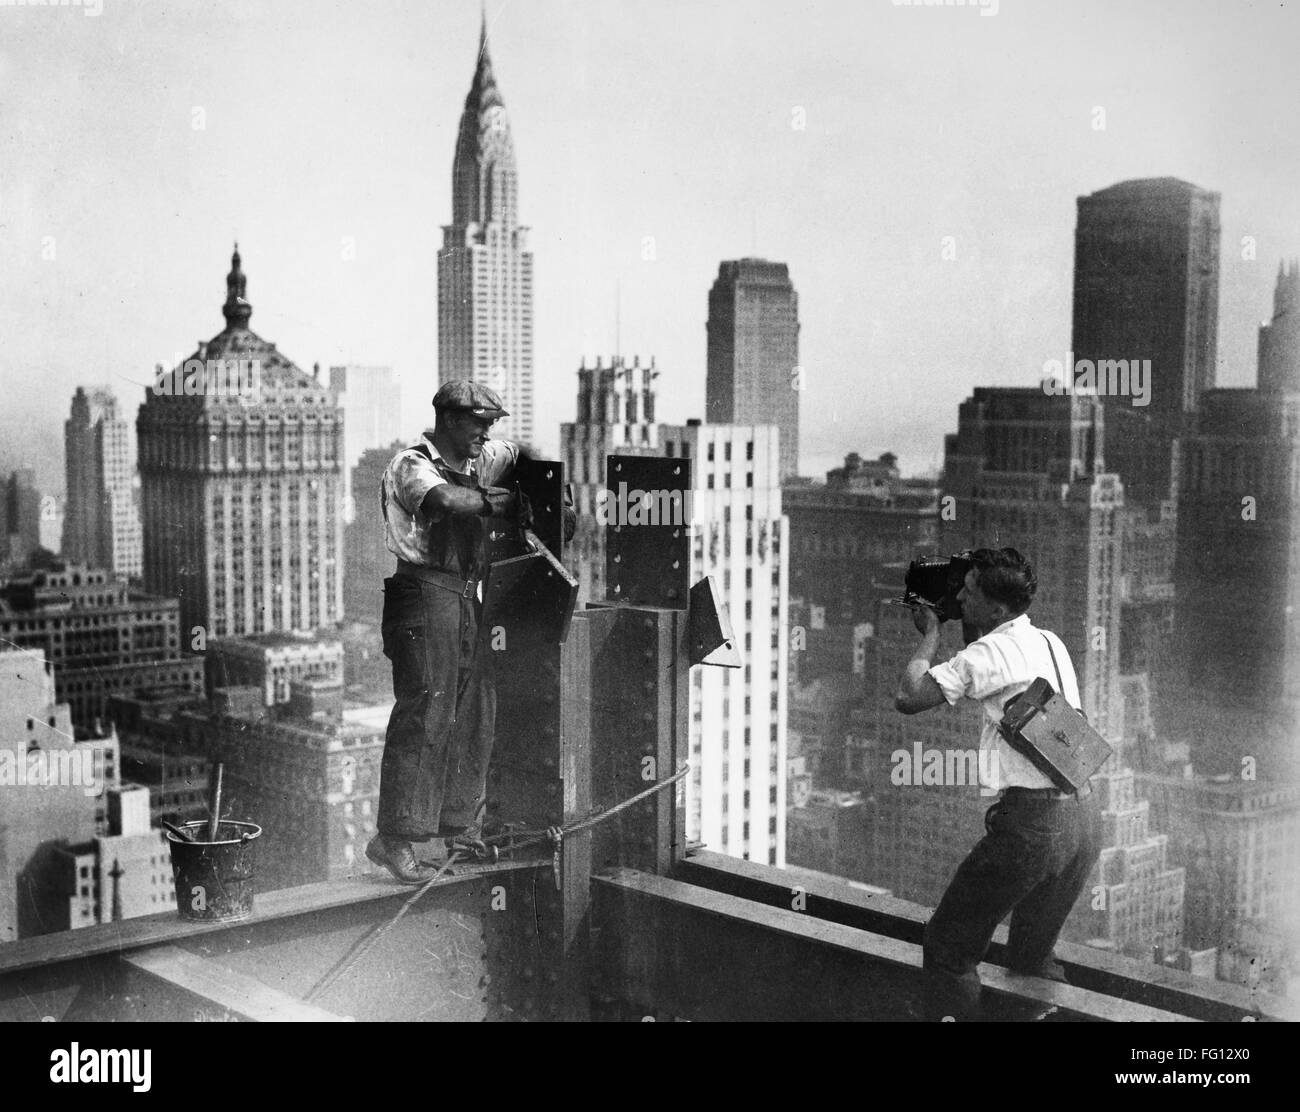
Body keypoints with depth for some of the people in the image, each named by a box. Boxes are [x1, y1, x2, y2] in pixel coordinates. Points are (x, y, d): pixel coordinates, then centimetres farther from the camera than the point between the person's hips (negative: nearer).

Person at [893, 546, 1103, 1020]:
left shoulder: (990, 652, -10)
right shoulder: (1050, 642, 14)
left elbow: (909, 697, -14)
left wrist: (930, 634, 0)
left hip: (1032, 818, -8)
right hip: (1084, 816, 8)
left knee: (949, 946, 3)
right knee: (1034, 954, 23)